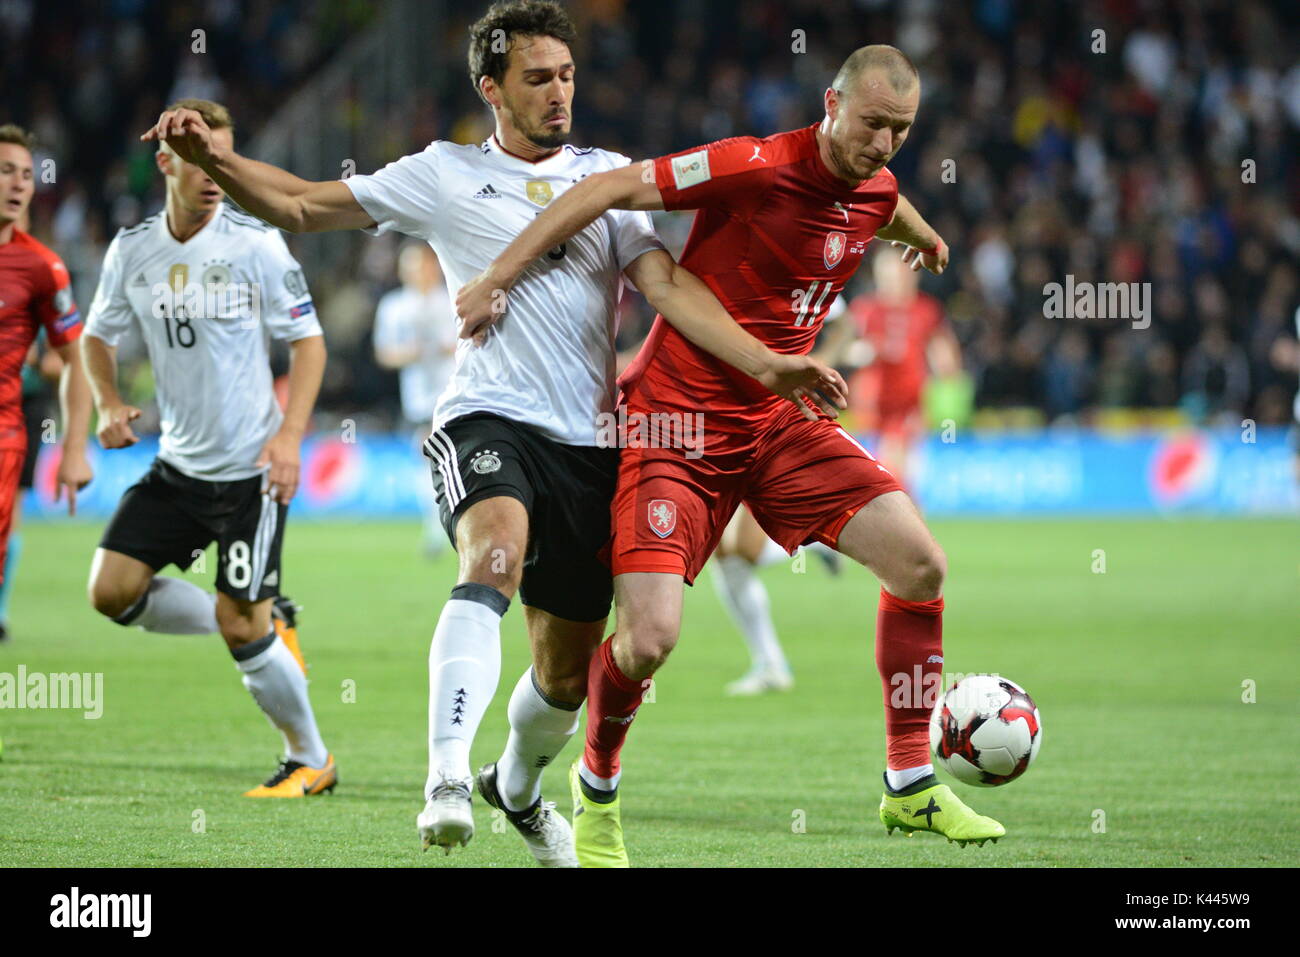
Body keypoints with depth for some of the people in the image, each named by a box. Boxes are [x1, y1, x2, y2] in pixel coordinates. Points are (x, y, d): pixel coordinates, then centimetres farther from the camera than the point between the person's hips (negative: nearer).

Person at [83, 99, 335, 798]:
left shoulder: (256, 244, -11)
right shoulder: (132, 250, 2)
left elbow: (307, 341, -6)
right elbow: (99, 335, 16)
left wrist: (289, 434, -17)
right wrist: (108, 404, -2)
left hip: (251, 469, -5)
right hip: (177, 465, 5)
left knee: (238, 623, -8)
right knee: (112, 590, -6)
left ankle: (310, 760, 12)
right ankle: (265, 624, 14)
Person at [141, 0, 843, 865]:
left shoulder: (609, 176, 12)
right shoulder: (445, 176, 7)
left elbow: (667, 287, 2)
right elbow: (302, 206, 9)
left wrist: (767, 365, -12)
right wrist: (212, 158, -8)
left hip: (589, 439, 3)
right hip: (488, 419, -3)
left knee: (569, 669, 8)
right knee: (496, 551, -36)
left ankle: (519, 785, 41)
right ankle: (448, 780, -45)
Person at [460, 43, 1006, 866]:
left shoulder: (875, 190, 3)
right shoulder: (759, 169, -21)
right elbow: (608, 189, -20)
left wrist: (925, 237, 53)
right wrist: (496, 279, -22)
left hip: (777, 422, 7)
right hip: (676, 422, -7)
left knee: (919, 562, -7)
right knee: (650, 637, -17)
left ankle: (911, 788, 6)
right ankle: (597, 786, 16)